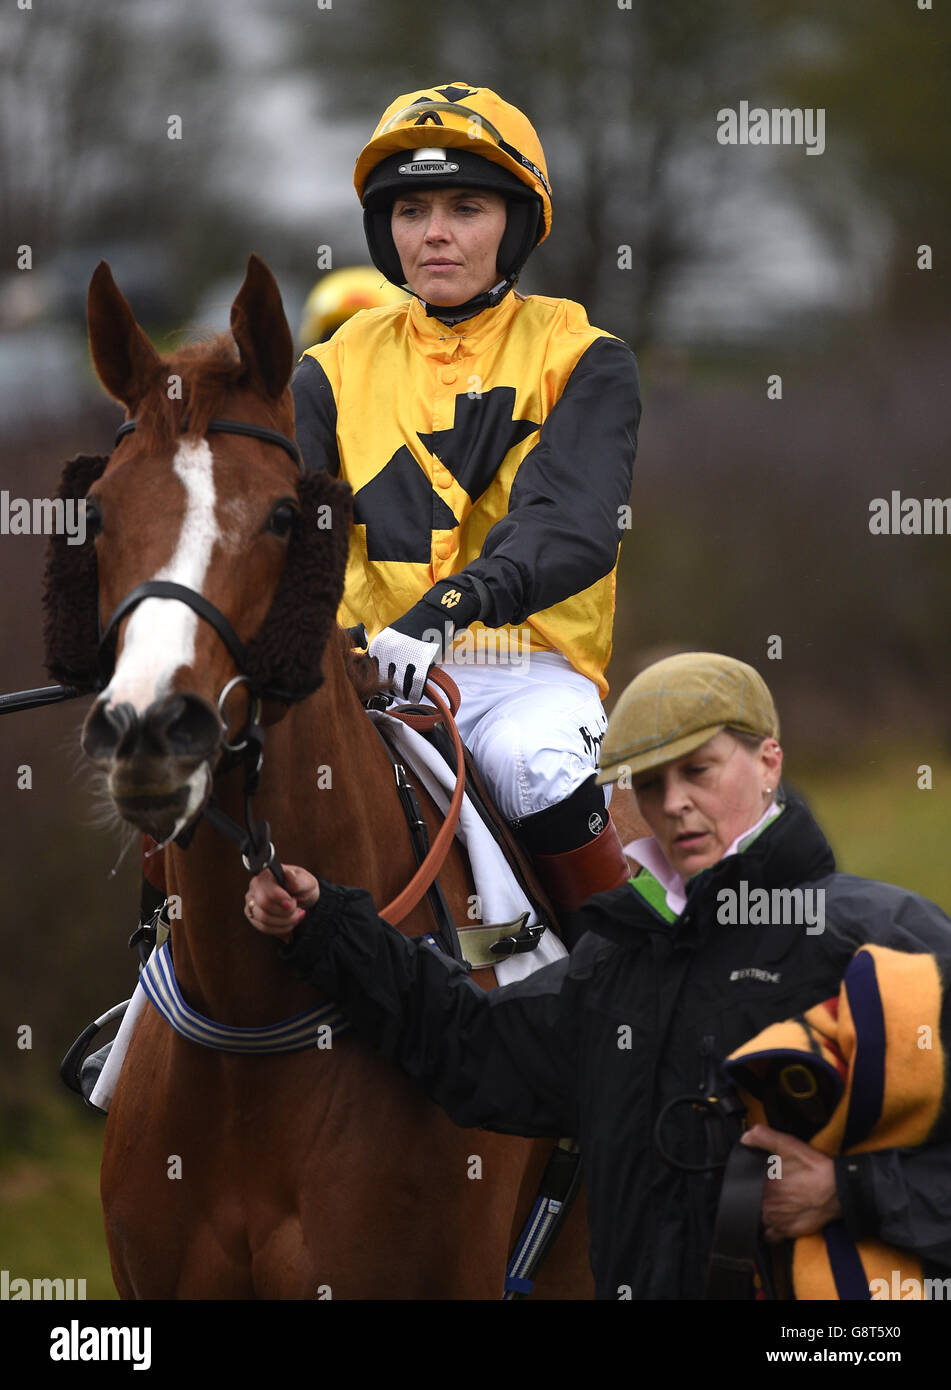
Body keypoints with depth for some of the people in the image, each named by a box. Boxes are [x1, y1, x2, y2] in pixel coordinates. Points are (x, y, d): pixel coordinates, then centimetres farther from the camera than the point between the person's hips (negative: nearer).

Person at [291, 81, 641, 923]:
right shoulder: (340, 370, 15)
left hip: (529, 669, -2)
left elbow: (573, 526, -12)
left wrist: (457, 600, -31)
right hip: (371, 666, 2)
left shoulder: (580, 361, 6)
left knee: (535, 759, -36)